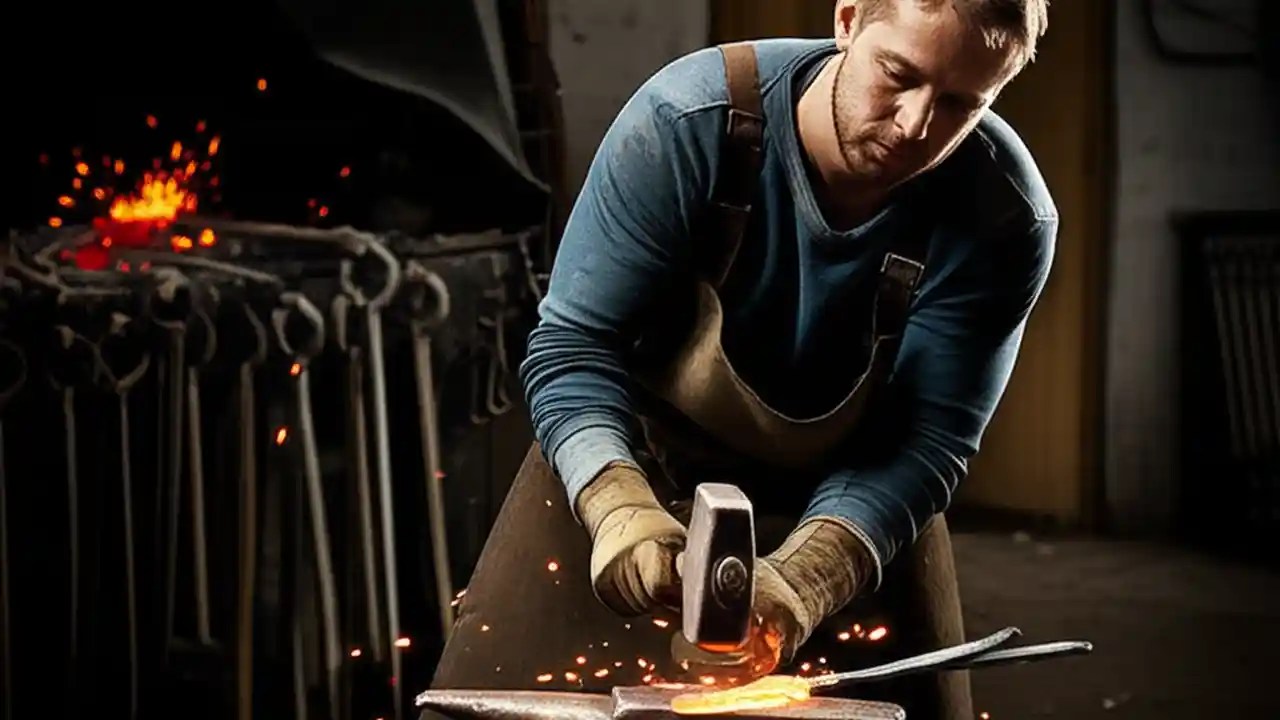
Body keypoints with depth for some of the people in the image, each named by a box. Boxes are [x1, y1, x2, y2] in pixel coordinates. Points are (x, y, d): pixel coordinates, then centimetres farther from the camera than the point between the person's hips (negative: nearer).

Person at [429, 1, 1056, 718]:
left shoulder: (1006, 220, -23)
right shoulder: (689, 121, -27)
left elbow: (924, 442, -23)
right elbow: (573, 344, -24)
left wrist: (796, 585, -40)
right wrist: (620, 508, -42)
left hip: (851, 506, 1)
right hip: (639, 463, -1)